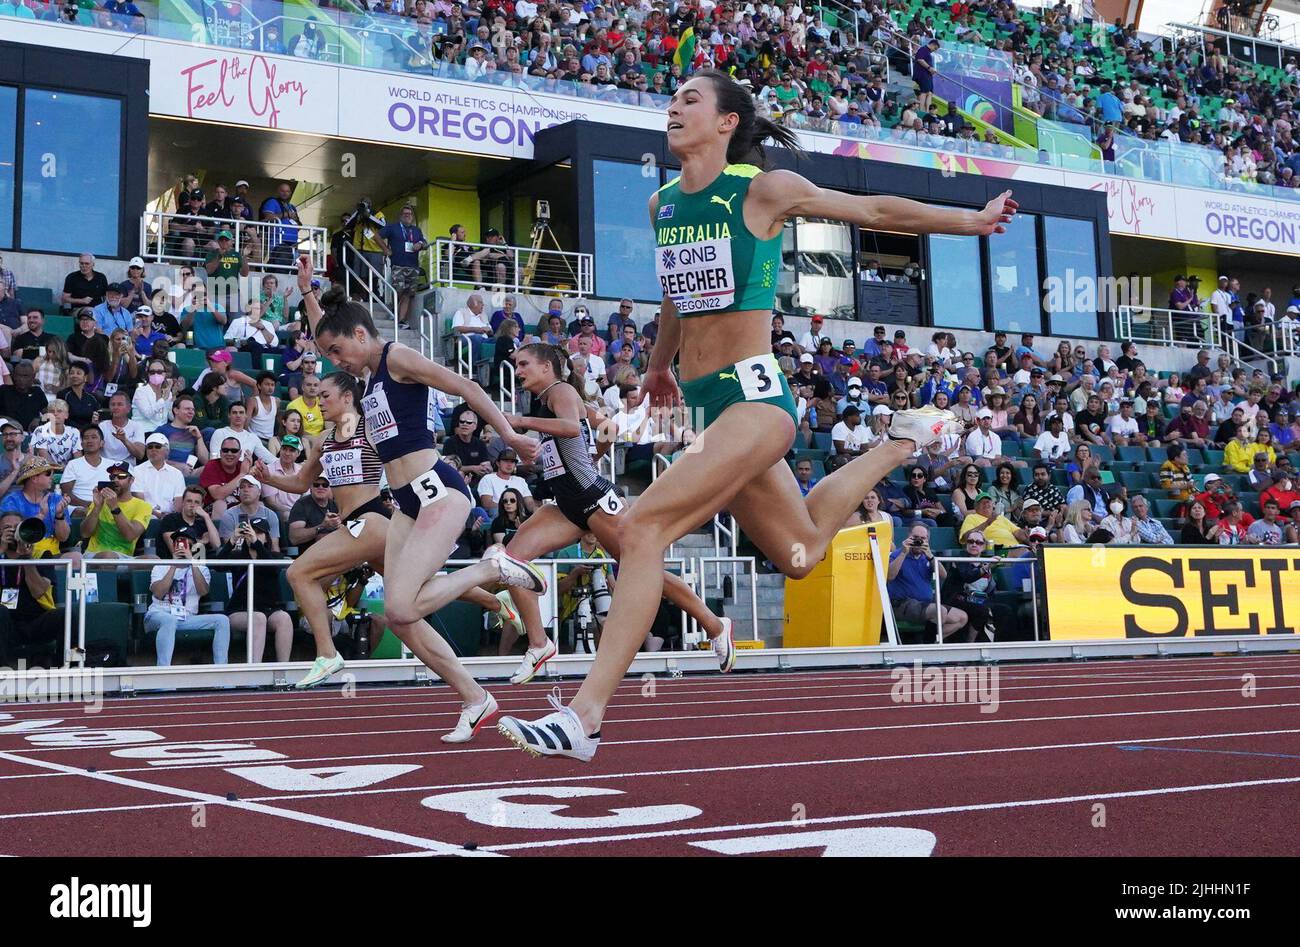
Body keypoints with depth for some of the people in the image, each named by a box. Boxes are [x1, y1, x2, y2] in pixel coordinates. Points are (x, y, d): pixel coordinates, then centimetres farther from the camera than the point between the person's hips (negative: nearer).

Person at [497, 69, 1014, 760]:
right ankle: (900, 444, 43)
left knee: (643, 527, -22)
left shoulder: (764, 190, -7)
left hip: (754, 395, -8)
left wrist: (972, 221, 16)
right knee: (799, 552, 22)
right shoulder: (662, 203, 11)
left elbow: (873, 211, 5)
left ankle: (584, 715, -18)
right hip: (705, 404, 8)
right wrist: (660, 364, 42)